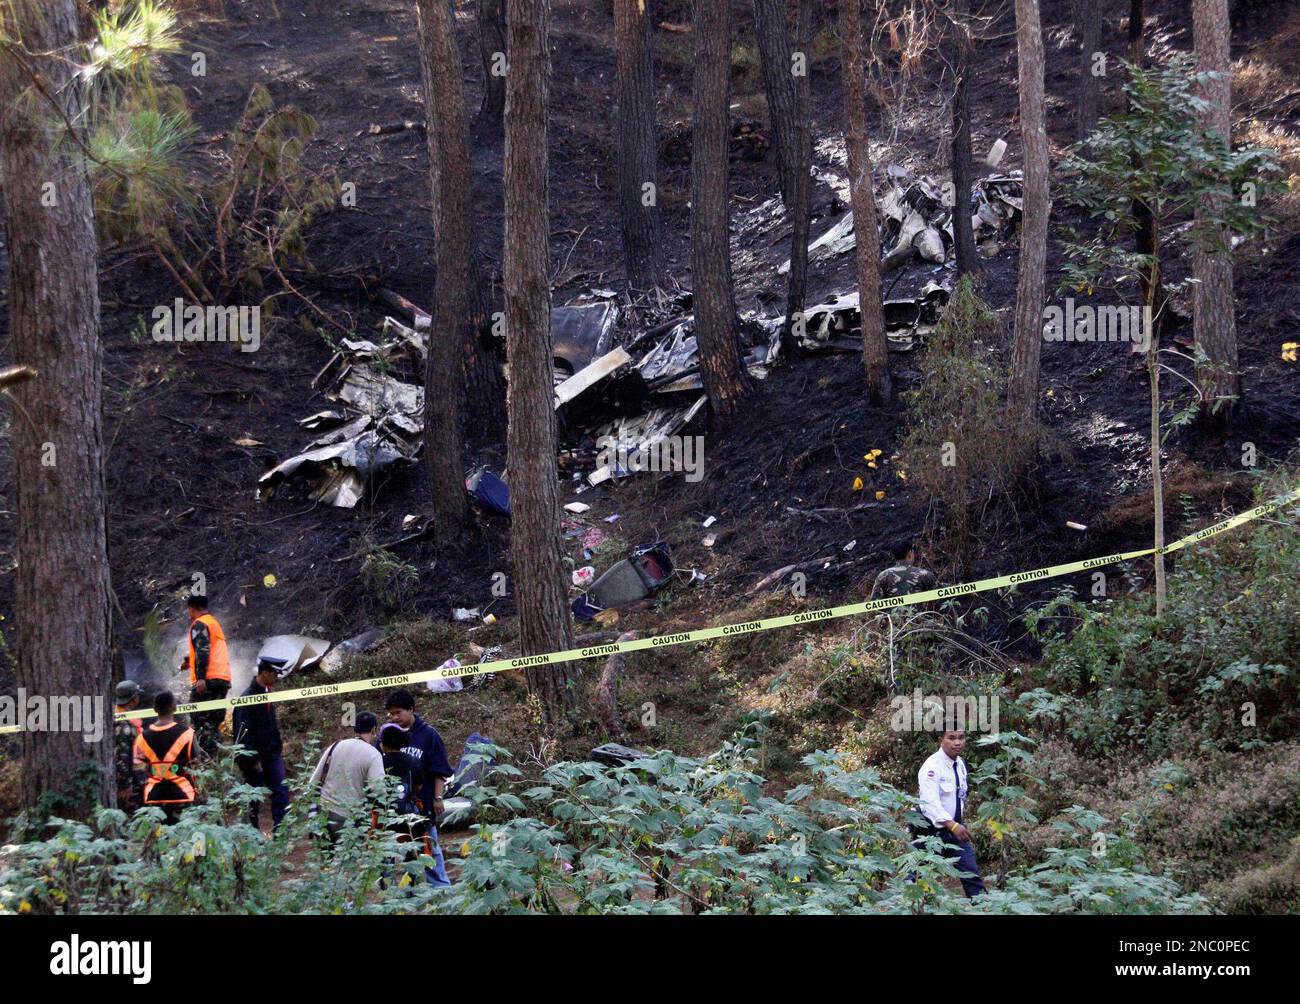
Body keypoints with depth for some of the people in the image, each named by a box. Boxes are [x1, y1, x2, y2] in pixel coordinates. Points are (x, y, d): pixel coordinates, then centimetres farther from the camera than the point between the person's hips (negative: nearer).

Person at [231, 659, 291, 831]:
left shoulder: (267, 693, 10)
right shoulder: (248, 698, -17)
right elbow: (244, 732, -19)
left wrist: (278, 747, 15)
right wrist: (253, 759, -19)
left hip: (272, 754, 7)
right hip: (256, 757, -7)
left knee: (281, 791, -1)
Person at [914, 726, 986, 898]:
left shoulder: (961, 764, 6)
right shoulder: (932, 766, -20)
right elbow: (930, 802, -31)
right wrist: (952, 825, -42)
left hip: (954, 827, 7)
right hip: (931, 829, -7)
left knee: (971, 871, 3)